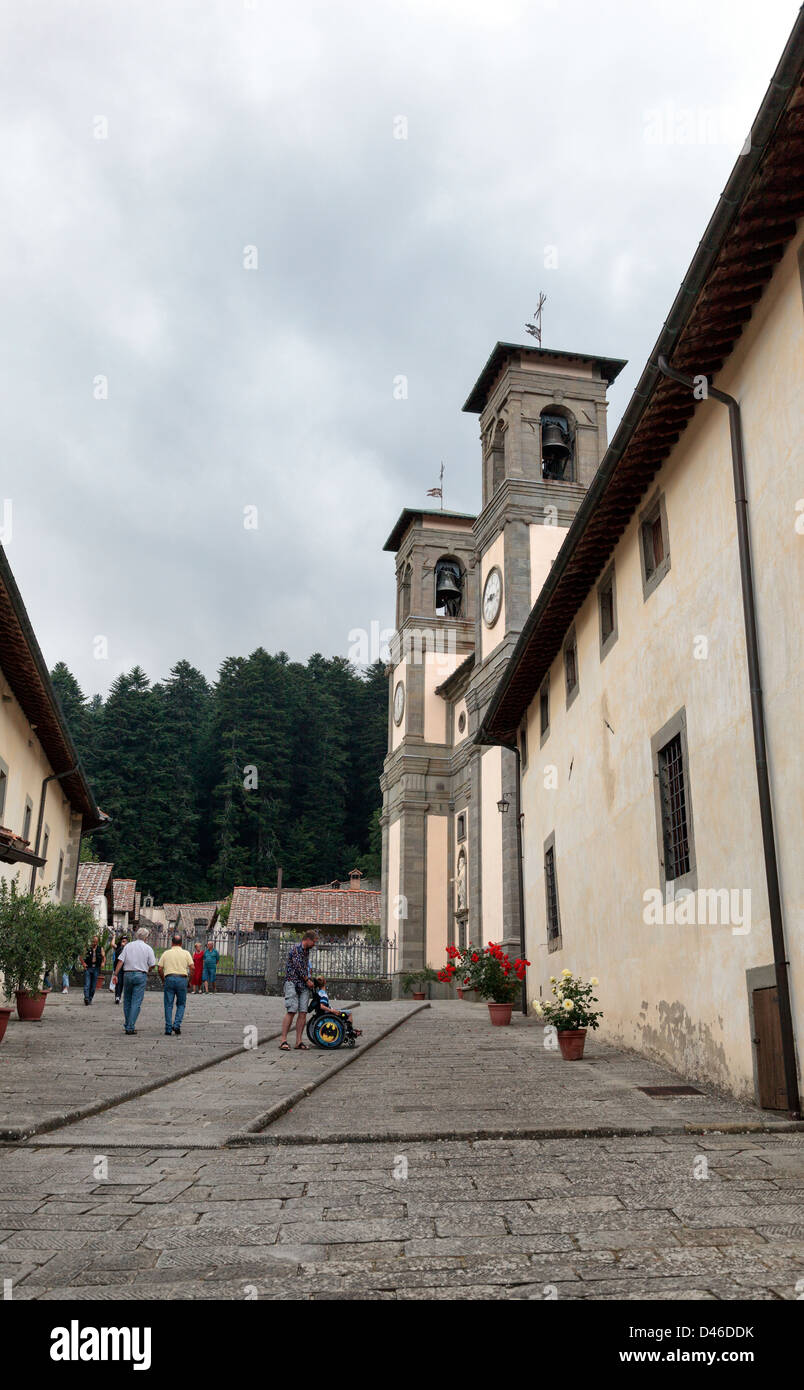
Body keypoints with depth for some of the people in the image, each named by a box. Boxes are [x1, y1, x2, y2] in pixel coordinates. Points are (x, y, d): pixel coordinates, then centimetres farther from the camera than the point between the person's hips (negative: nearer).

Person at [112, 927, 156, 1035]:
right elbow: (152, 965, 0)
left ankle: (126, 1025, 19)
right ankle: (130, 1028, -6)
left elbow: (120, 961, -2)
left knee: (127, 1001, 15)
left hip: (128, 974, 3)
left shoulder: (128, 946, 6)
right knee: (136, 1003, -2)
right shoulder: (148, 948, 1)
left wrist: (116, 974, -2)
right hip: (141, 975, -2)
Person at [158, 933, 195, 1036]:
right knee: (181, 1004, 11)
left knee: (168, 1005, 6)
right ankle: (177, 1025, -4)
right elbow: (192, 967, -2)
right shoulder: (186, 953, 8)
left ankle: (168, 1030, 4)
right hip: (182, 979, 0)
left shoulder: (166, 953, 10)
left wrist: (163, 980, 16)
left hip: (169, 978, 1)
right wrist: (189, 980, 9)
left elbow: (160, 969, 4)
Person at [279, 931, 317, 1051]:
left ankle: (299, 1042, 2)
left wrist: (310, 979, 18)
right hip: (292, 982, -8)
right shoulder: (295, 948, -11)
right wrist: (307, 980, -5)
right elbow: (298, 966, -14)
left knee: (303, 1012, 0)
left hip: (304, 985, 8)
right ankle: (284, 1041, -10)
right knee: (291, 1011, -14)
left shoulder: (307, 950, 17)